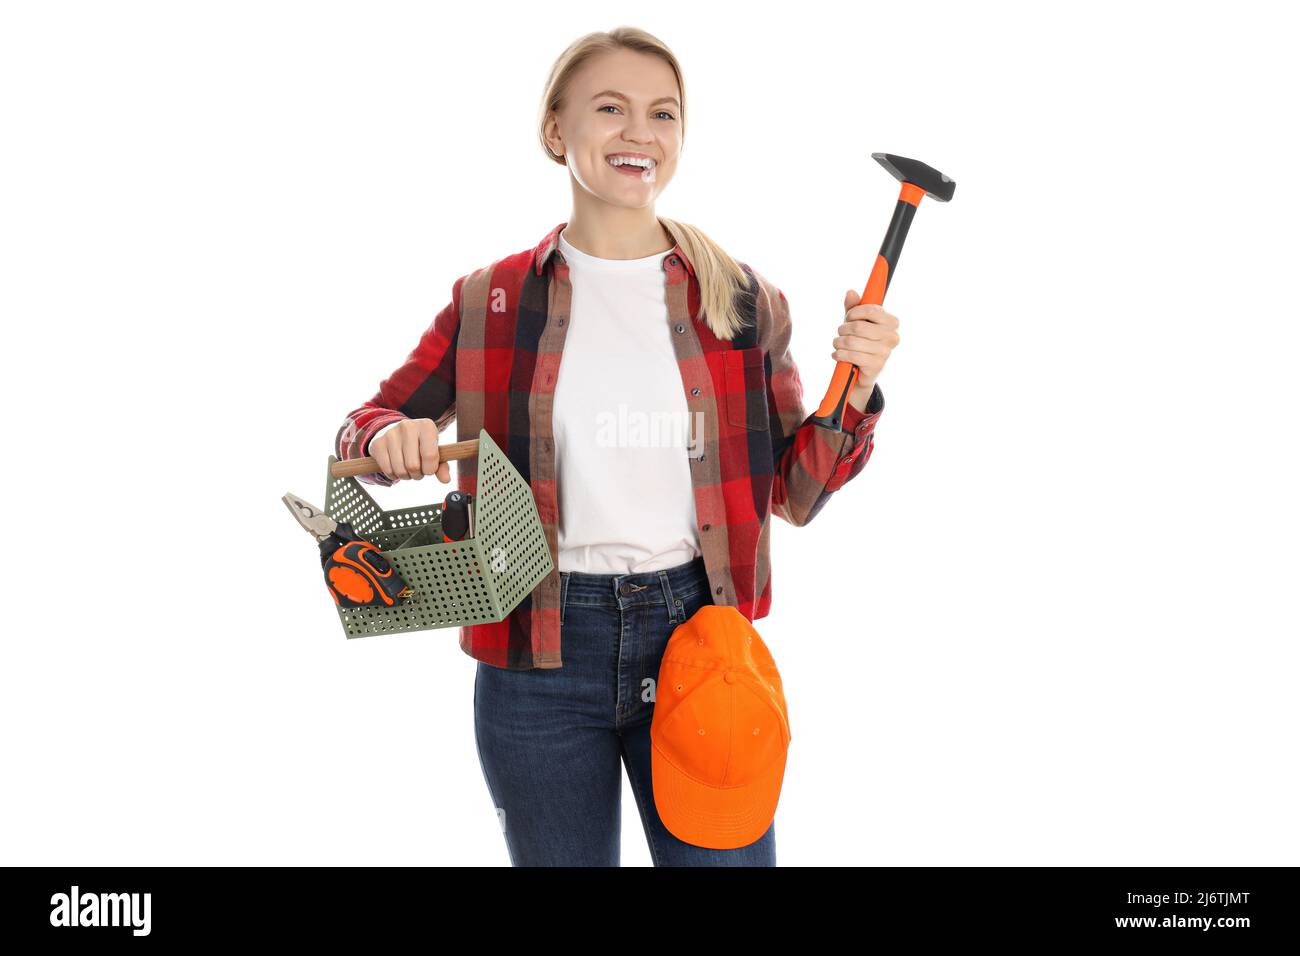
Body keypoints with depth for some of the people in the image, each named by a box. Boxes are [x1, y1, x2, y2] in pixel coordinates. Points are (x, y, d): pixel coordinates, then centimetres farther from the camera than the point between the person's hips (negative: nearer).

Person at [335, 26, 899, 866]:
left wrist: (856, 392, -10)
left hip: (696, 630, 0)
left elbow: (795, 494, 6)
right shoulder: (490, 301, 0)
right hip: (538, 650, 0)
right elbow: (369, 425, 9)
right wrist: (389, 438, -14)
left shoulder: (743, 300, 2)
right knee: (563, 856, 16)